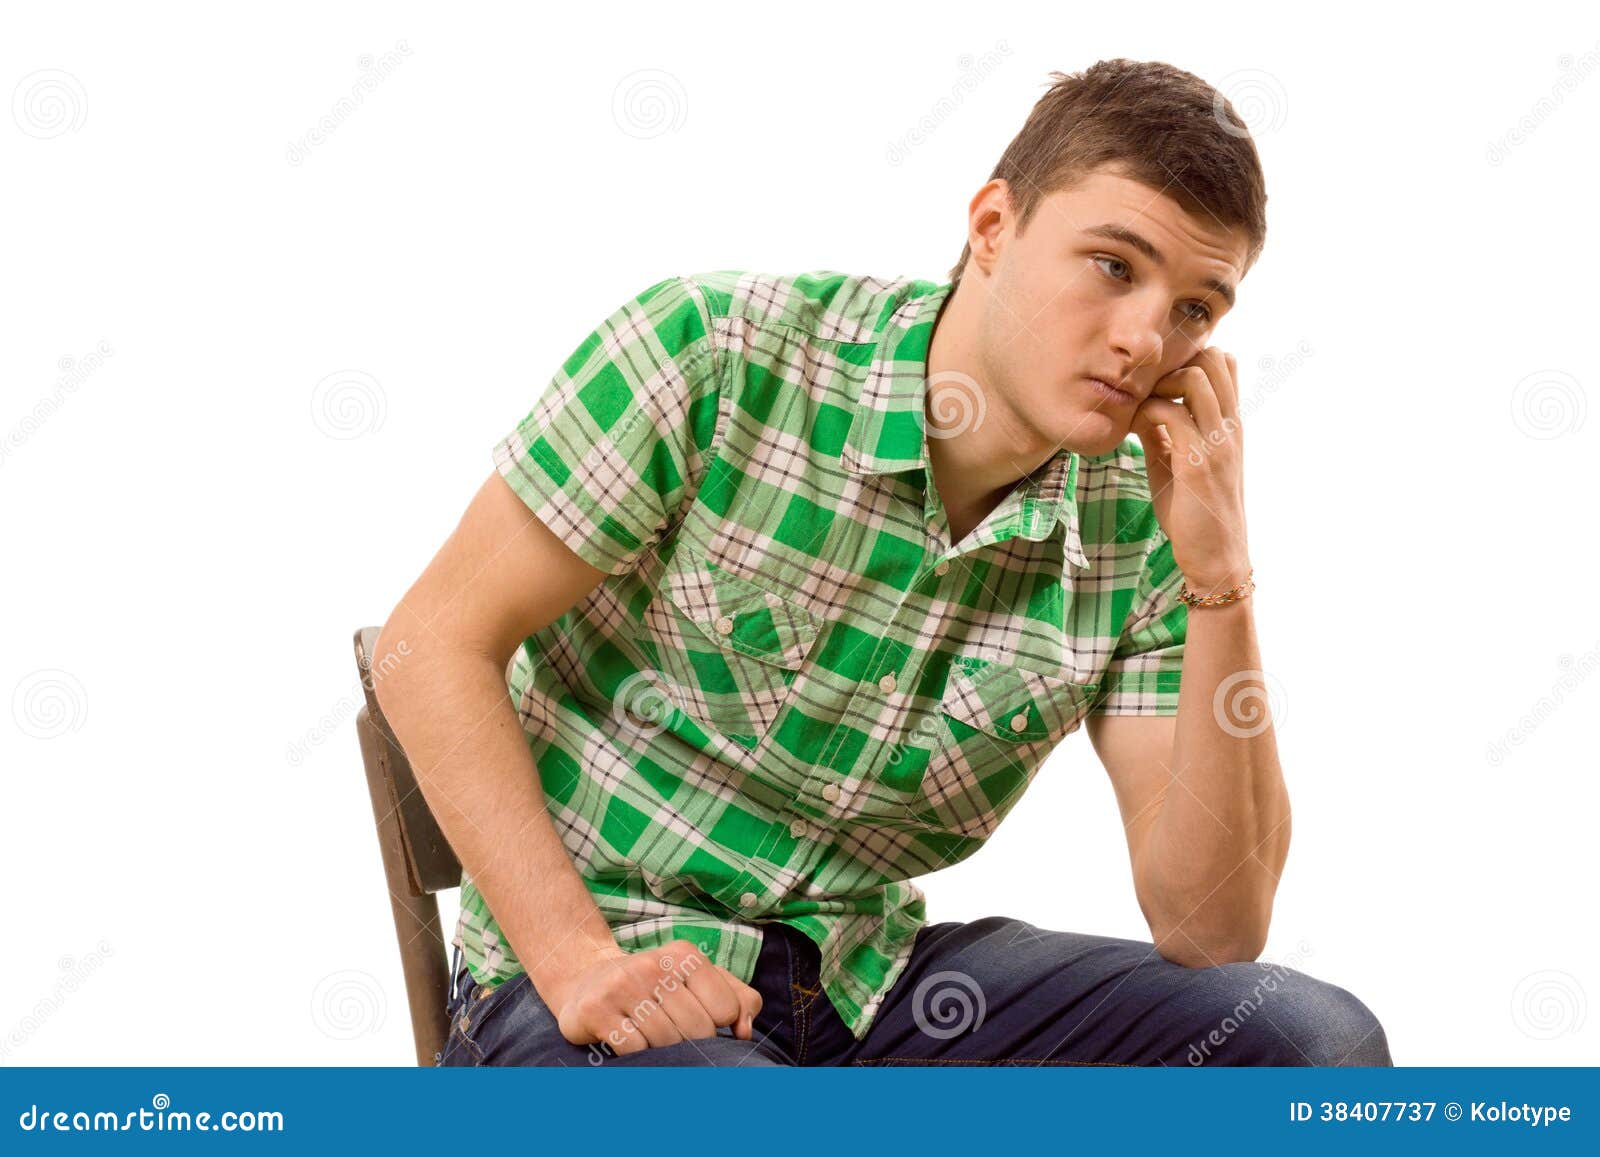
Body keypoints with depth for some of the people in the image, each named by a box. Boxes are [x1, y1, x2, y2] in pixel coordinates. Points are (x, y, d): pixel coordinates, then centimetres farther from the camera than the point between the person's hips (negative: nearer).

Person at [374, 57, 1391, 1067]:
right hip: (604, 984, -4)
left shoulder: (1139, 529, -2)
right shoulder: (715, 357, -13)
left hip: (867, 975, 5)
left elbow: (1212, 932, -6)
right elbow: (438, 641, -9)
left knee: (1320, 1040, -13)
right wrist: (579, 962, -18)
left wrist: (1221, 576, -15)